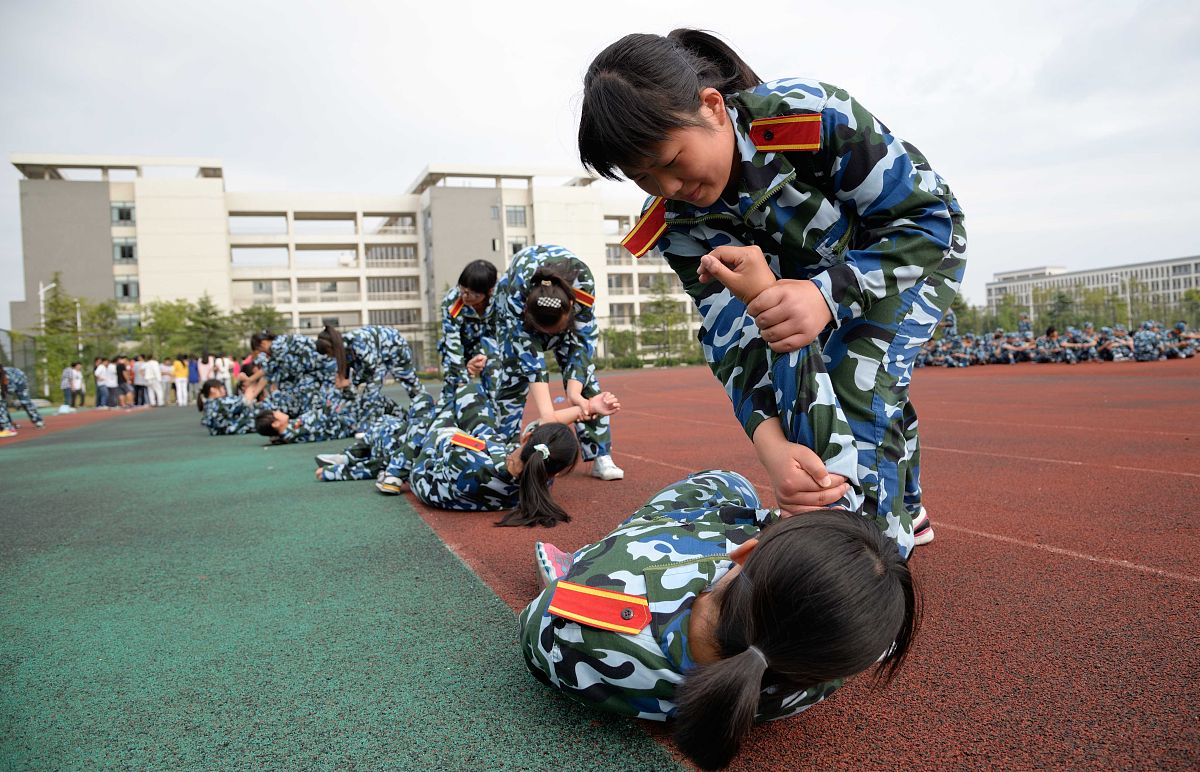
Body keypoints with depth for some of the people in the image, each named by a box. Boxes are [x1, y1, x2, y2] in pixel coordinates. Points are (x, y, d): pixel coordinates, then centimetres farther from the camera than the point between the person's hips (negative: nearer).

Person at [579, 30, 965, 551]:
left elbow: (932, 217, -31)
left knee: (859, 390, -23)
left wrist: (830, 294, -50)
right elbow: (728, 329, -28)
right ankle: (904, 510, 33)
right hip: (815, 284, 5)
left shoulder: (815, 116, -37)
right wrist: (769, 441, -45)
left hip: (918, 253, -5)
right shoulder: (675, 219, -23)